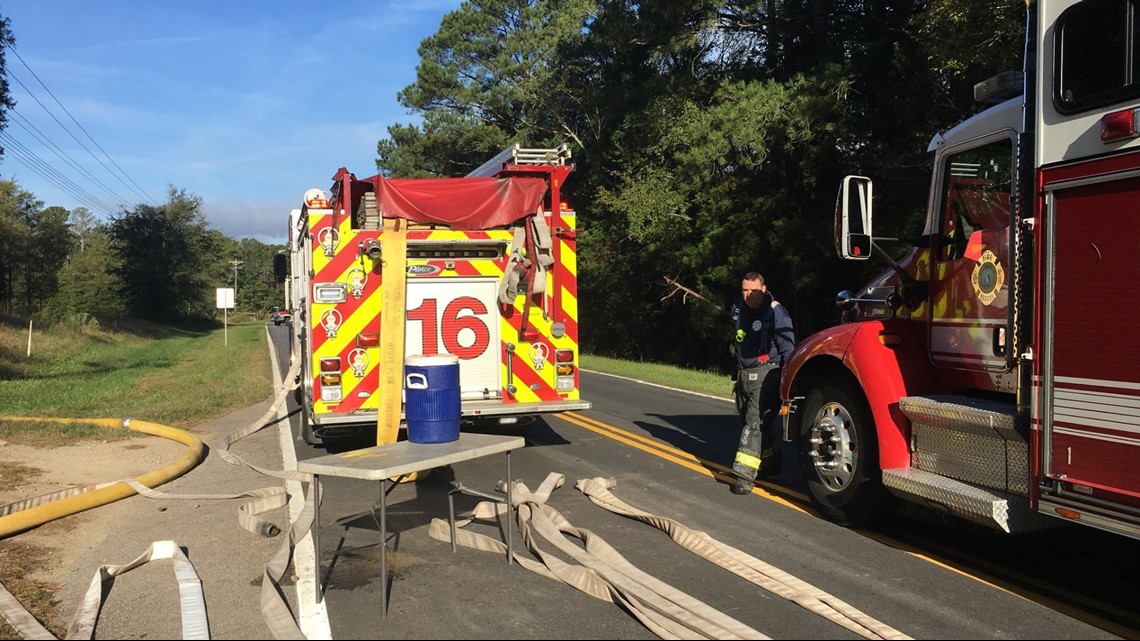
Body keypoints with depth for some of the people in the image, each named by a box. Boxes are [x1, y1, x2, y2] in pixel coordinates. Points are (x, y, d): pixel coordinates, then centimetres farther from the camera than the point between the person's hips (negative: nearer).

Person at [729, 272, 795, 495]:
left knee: (755, 423, -15)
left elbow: (787, 347, -13)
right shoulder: (738, 309, 10)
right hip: (743, 374, 8)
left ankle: (745, 475, -16)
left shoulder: (775, 312, -12)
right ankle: (770, 463, 34)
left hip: (765, 375, -8)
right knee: (748, 423, 15)